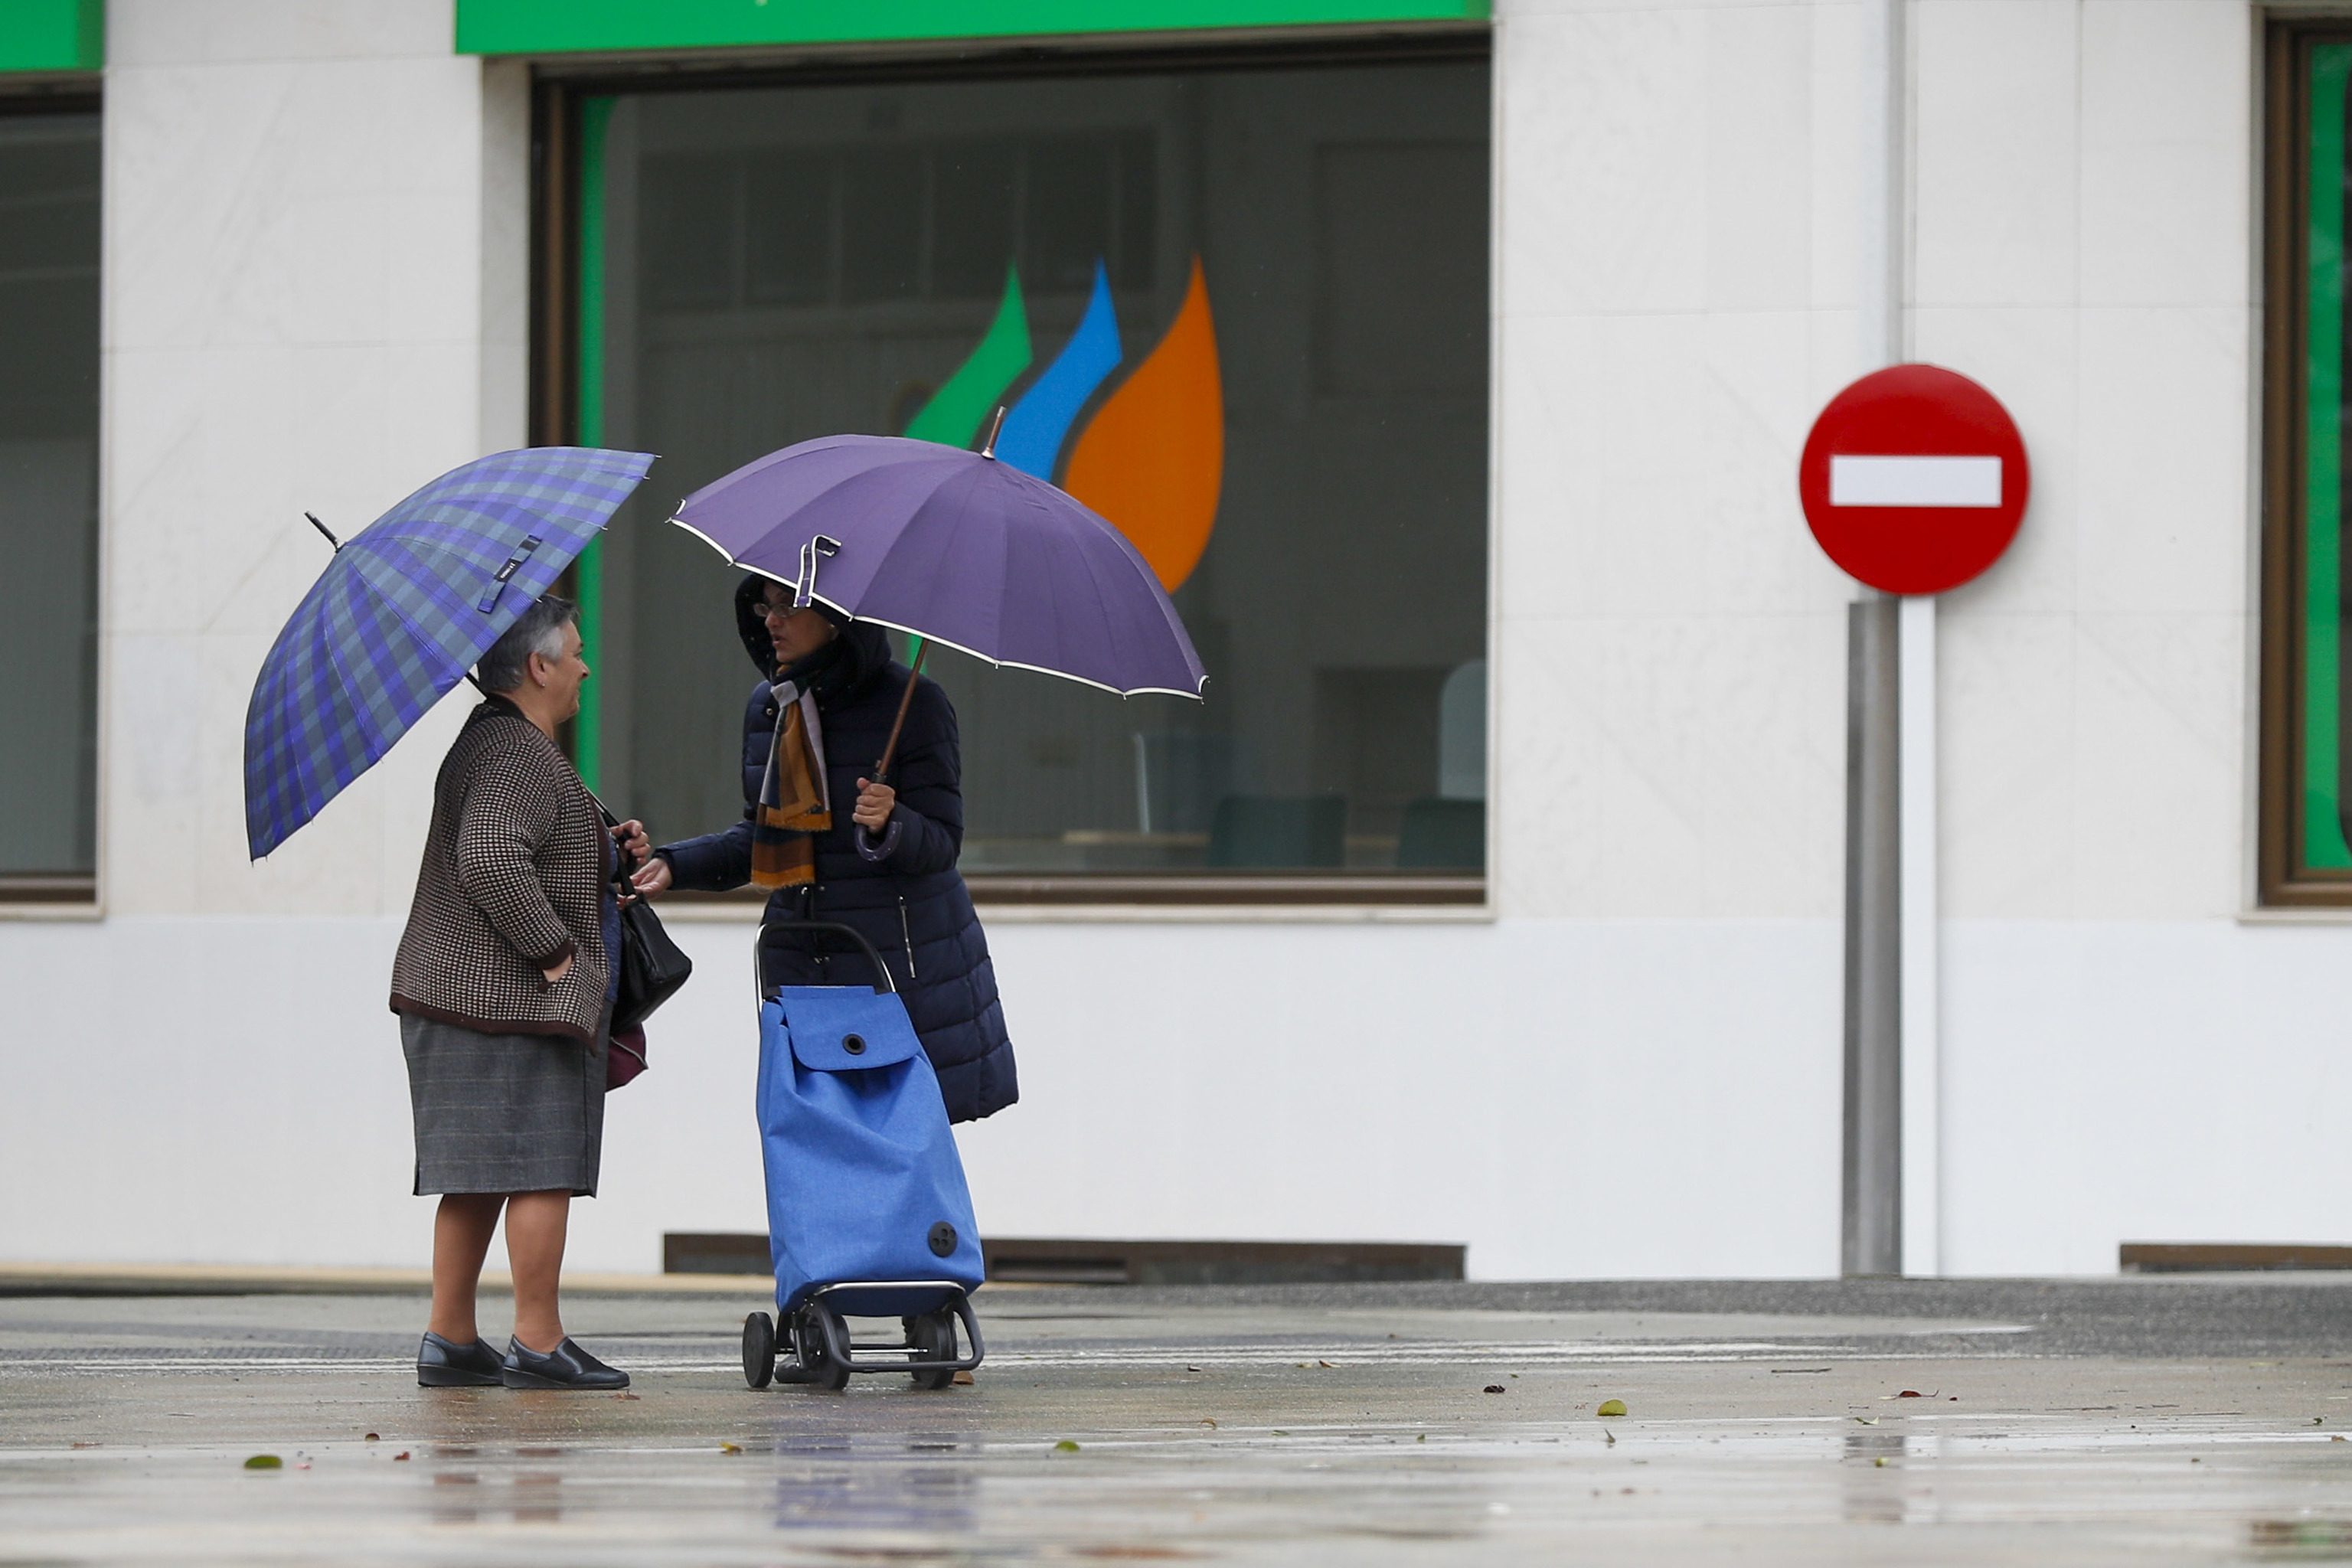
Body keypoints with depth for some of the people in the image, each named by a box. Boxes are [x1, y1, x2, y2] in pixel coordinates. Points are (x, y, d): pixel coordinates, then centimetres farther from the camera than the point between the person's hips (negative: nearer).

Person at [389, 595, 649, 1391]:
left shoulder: (484, 741, 19)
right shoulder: (521, 755, -15)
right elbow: (490, 861, -28)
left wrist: (607, 851, 14)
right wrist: (552, 948, -20)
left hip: (456, 994, 11)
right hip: (516, 1000, -11)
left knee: (475, 1177, 12)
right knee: (543, 1166, -6)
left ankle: (450, 1339, 13)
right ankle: (538, 1344, -5)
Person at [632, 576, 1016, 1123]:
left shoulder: (912, 702, -8)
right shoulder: (767, 705, 11)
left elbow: (942, 842, -9)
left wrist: (888, 824, -29)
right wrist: (674, 865, 10)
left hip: (903, 963, -5)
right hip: (798, 959, 5)